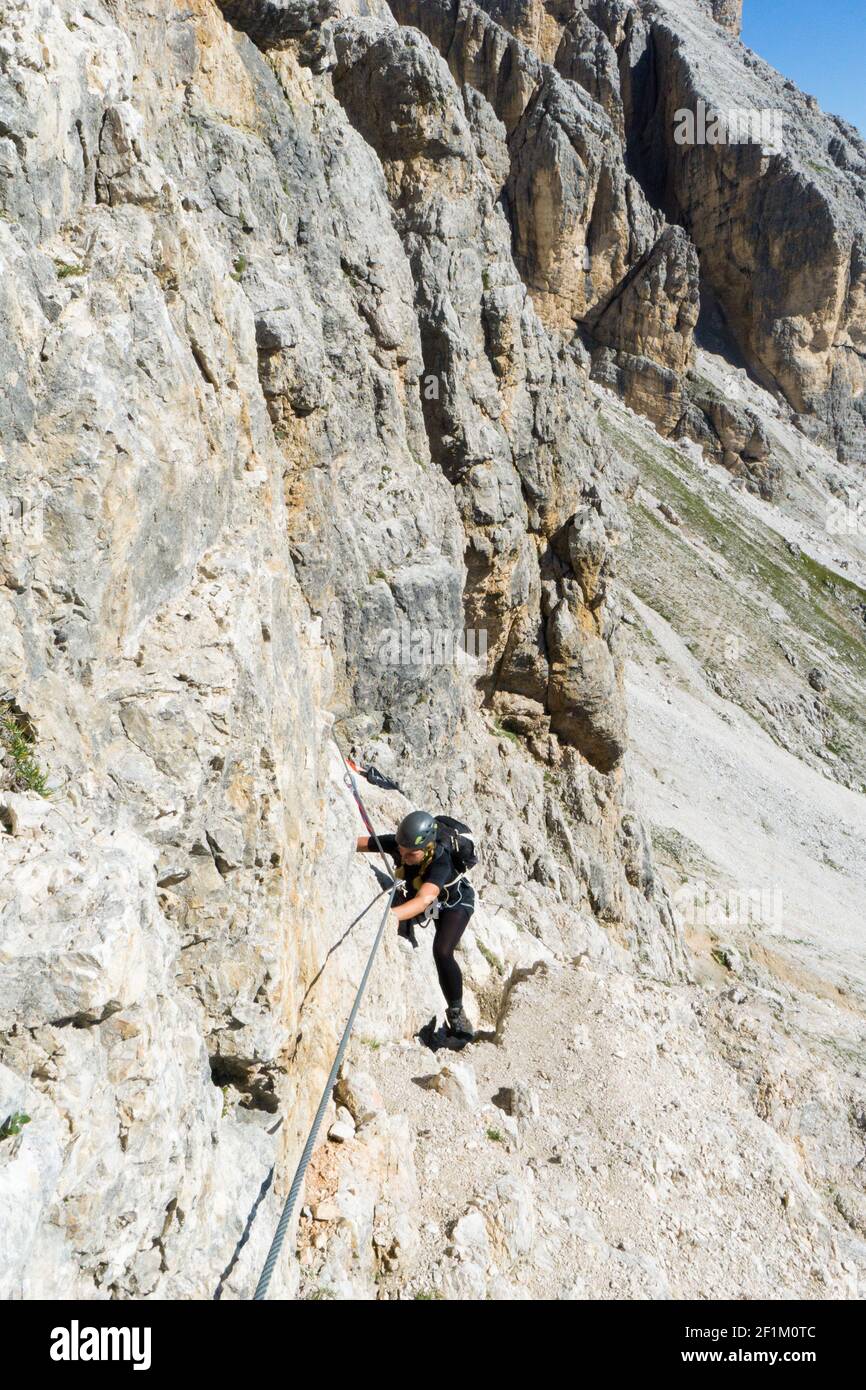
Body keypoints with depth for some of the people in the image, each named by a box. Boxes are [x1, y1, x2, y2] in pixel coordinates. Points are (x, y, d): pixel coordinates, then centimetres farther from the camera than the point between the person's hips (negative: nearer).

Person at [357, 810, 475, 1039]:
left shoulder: (440, 862, -45)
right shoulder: (396, 843, -32)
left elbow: (424, 900, -60)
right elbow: (359, 842, -23)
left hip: (454, 902, -5)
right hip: (414, 892, 5)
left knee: (442, 952, -23)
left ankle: (456, 1012, -3)